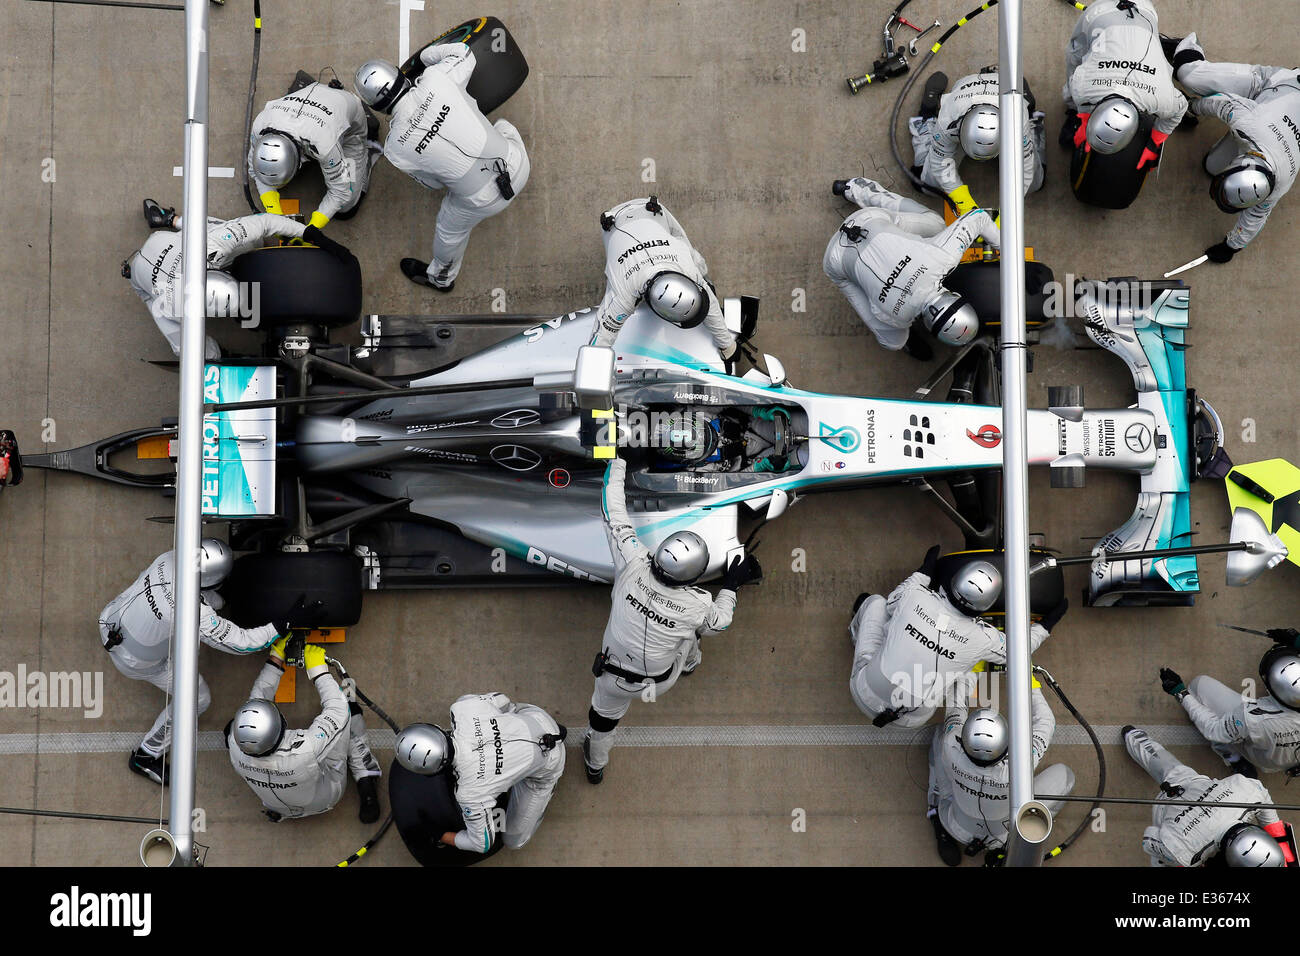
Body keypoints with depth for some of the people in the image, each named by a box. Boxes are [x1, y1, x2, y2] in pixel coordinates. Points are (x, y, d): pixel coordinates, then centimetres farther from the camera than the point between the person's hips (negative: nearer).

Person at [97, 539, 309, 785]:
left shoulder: (170, 559, -24)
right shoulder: (196, 616, -41)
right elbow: (241, 643, -29)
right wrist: (288, 622, -26)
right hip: (137, 660, -6)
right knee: (197, 700, 12)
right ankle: (145, 757, 28)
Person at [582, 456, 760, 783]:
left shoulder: (634, 565, -32)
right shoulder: (697, 605, -30)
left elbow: (615, 518, -20)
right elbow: (718, 623, -5)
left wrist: (617, 466, -9)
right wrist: (731, 586, 8)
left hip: (614, 678, 0)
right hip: (660, 682, 0)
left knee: (605, 716, 28)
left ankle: (595, 765, 52)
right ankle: (689, 663, 58)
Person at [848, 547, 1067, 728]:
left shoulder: (917, 596, -19)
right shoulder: (983, 638, -18)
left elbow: (892, 601, 8)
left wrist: (924, 572, 19)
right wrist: (1046, 625, 20)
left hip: (866, 694, 0)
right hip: (911, 720, 0)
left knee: (875, 602, 18)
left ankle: (857, 632, 51)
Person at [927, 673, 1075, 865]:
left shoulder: (952, 749, -38)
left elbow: (955, 706, -17)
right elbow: (1045, 723, -23)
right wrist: (1031, 684, -11)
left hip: (957, 826, 1)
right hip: (1004, 833, -1)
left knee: (941, 732, 7)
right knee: (1064, 774, 10)